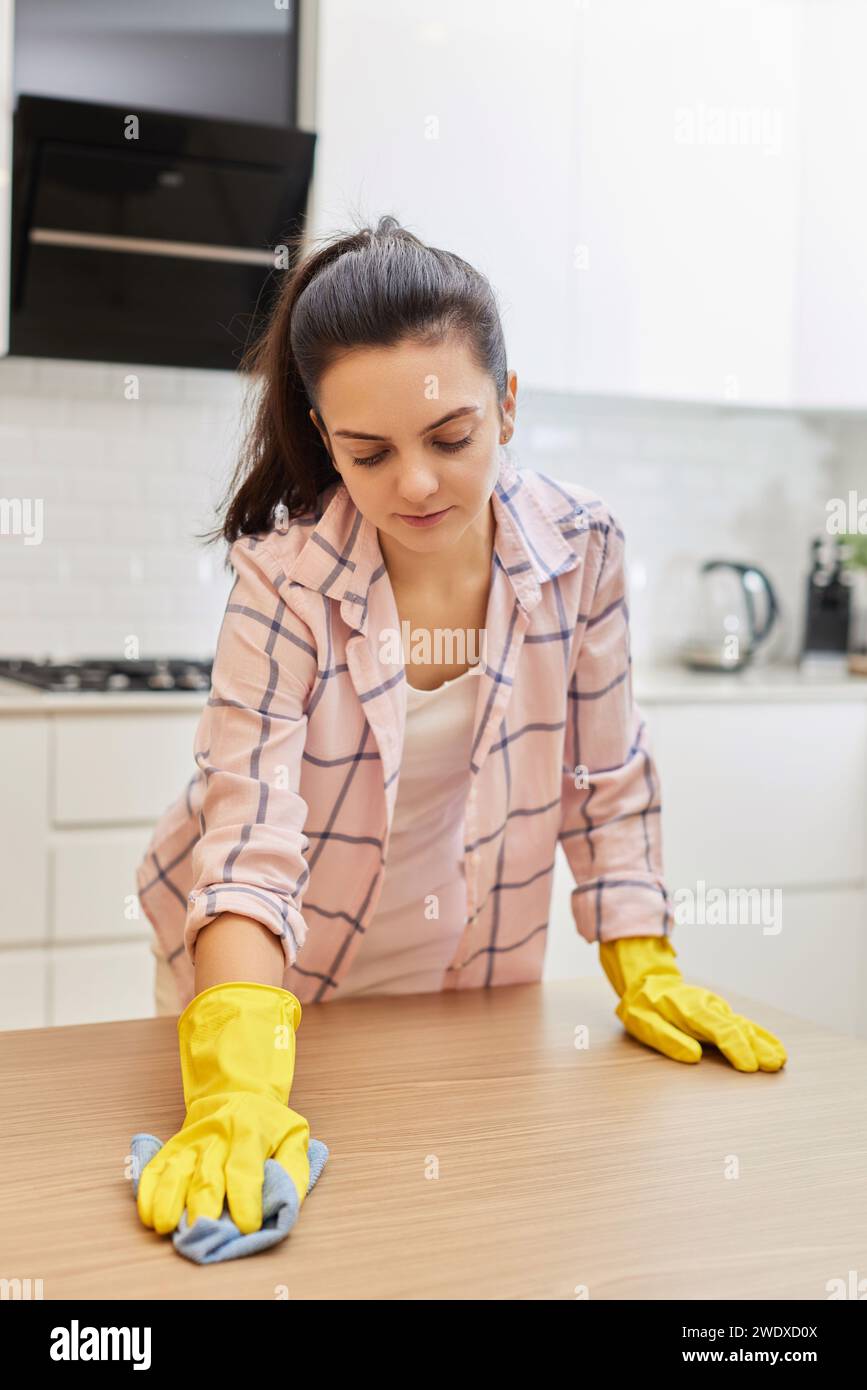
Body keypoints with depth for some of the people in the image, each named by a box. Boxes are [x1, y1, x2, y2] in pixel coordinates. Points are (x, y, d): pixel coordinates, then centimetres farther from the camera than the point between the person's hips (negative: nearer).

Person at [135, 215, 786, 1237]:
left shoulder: (580, 548, -16)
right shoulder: (284, 580, -25)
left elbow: (606, 780, -6)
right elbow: (249, 828, -35)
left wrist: (646, 972, -11)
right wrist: (237, 1093, -47)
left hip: (462, 983, 2)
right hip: (266, 973, -1)